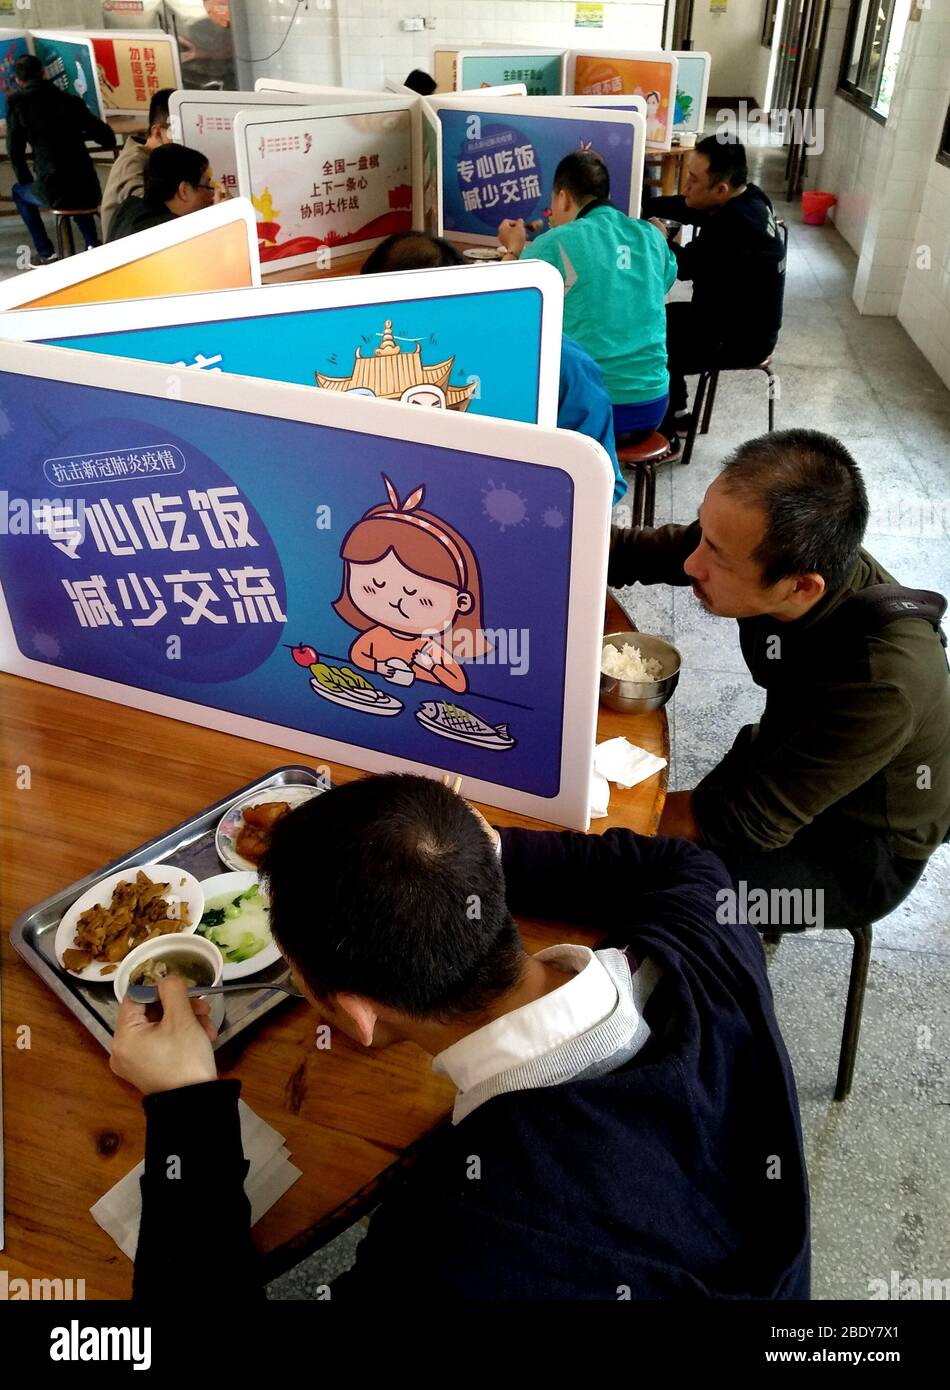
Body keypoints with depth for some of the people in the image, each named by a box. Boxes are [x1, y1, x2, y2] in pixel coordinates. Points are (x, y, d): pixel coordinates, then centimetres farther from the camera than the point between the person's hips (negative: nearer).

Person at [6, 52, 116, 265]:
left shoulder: (16, 101, 2)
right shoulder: (70, 100, 9)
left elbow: (15, 151, 3)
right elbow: (108, 139, 10)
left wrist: (26, 181, 21)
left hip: (55, 193, -3)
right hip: (90, 192, 3)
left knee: (19, 191, 30)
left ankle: (46, 253, 21)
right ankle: (93, 245, 25)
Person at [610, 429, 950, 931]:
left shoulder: (882, 678, -39)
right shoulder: (771, 545, -23)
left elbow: (751, 822, -29)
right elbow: (634, 549, -8)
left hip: (859, 851, -5)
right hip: (784, 762, 6)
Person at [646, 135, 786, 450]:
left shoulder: (734, 225, -31)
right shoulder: (746, 197, -2)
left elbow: (683, 266, -21)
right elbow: (683, 208, 7)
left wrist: (659, 238, -3)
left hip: (741, 339, -9)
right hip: (744, 319, 9)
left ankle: (663, 436, 10)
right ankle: (676, 415, 24)